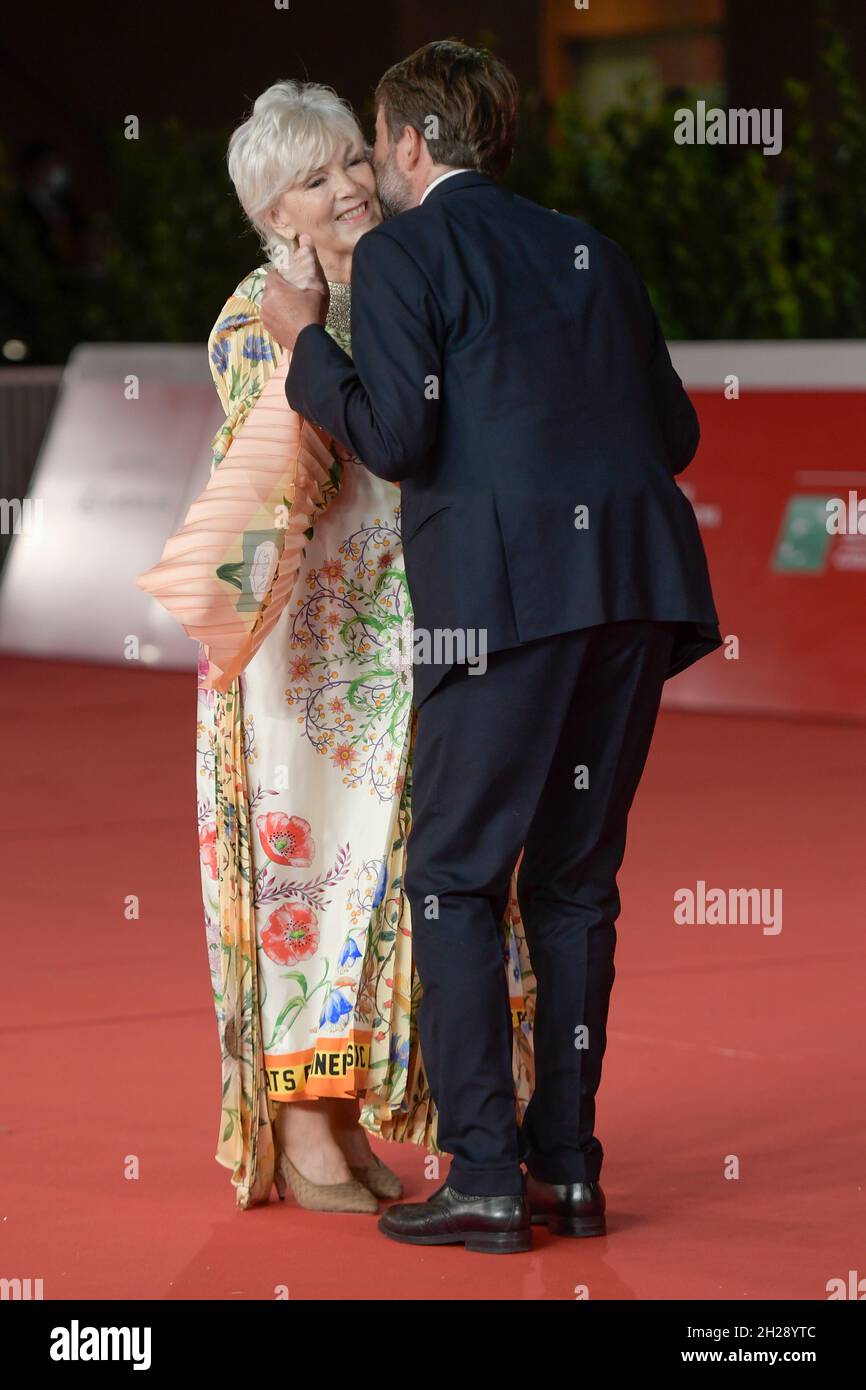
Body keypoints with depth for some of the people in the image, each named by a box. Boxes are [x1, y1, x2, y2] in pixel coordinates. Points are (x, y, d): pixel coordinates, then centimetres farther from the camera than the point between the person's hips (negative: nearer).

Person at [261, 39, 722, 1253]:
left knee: (455, 875, 1)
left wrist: (305, 343, 7)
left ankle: (484, 1177, -5)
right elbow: (676, 432, 17)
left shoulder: (401, 253, 2)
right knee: (577, 875, 13)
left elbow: (396, 436, -8)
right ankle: (567, 1167, 13)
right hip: (639, 577, 6)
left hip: (507, 586, -6)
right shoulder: (588, 252, 20)